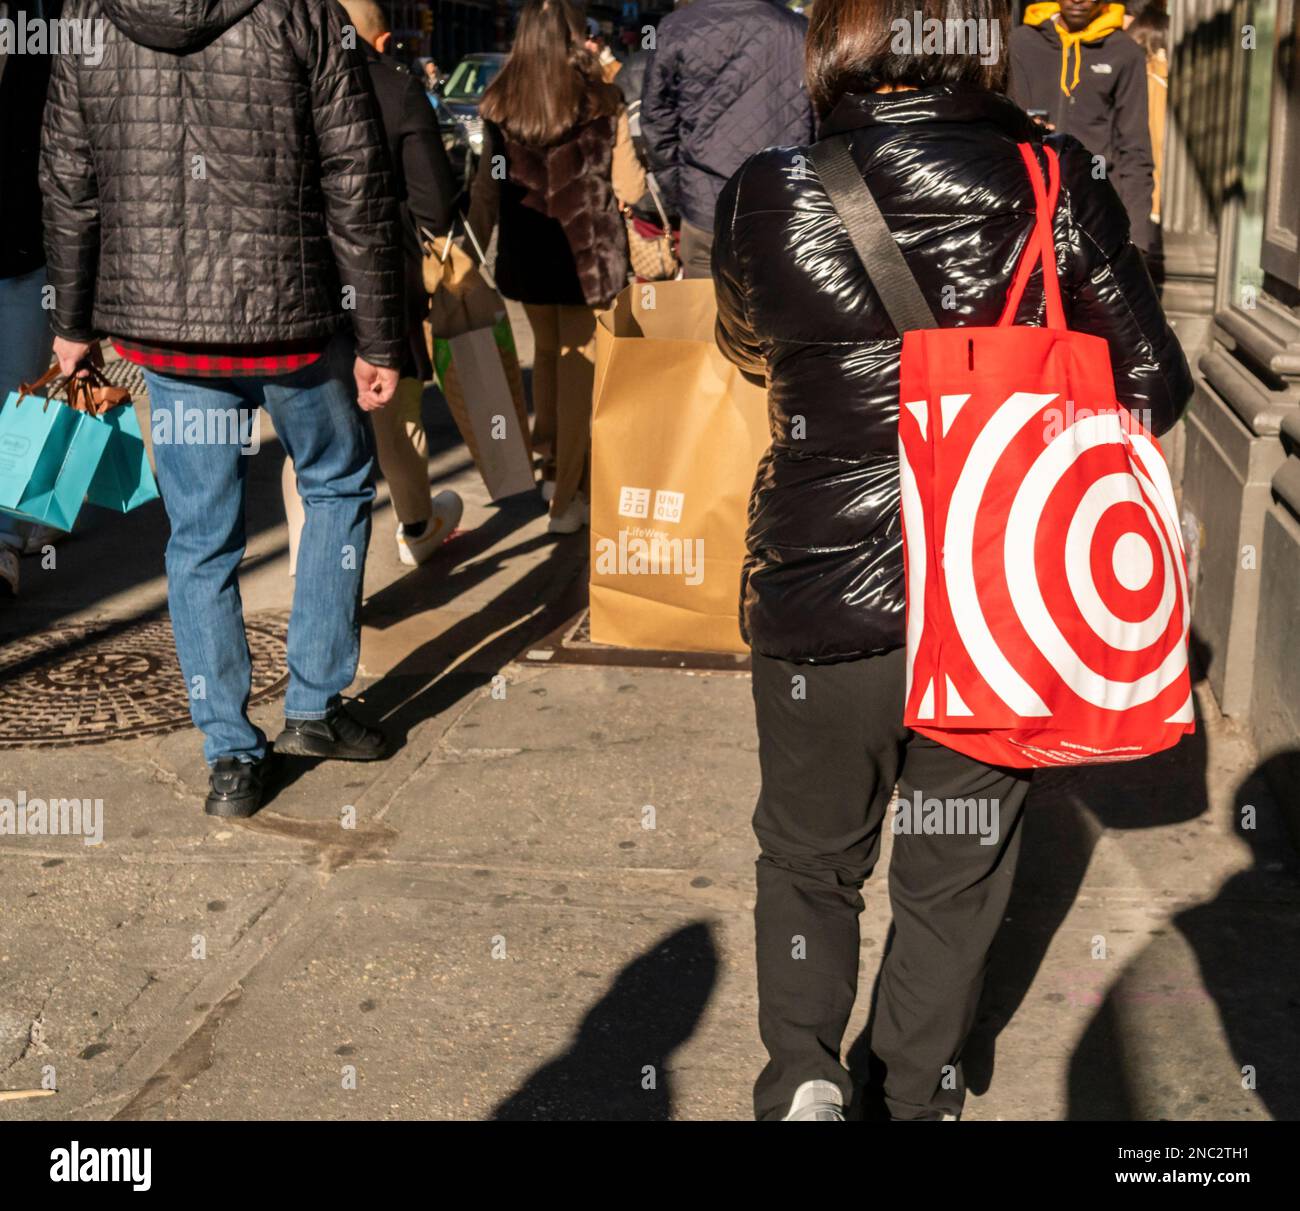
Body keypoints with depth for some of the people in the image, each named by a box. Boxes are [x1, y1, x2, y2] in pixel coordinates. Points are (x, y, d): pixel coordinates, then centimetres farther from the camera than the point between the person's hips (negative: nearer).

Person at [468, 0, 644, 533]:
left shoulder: (499, 105, 0)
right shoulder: (600, 101, -6)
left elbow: (487, 188, 2)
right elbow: (628, 187, -2)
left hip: (525, 254, 3)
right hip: (587, 254, -3)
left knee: (546, 351, 24)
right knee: (578, 366, 4)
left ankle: (549, 464, 35)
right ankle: (566, 498, 5)